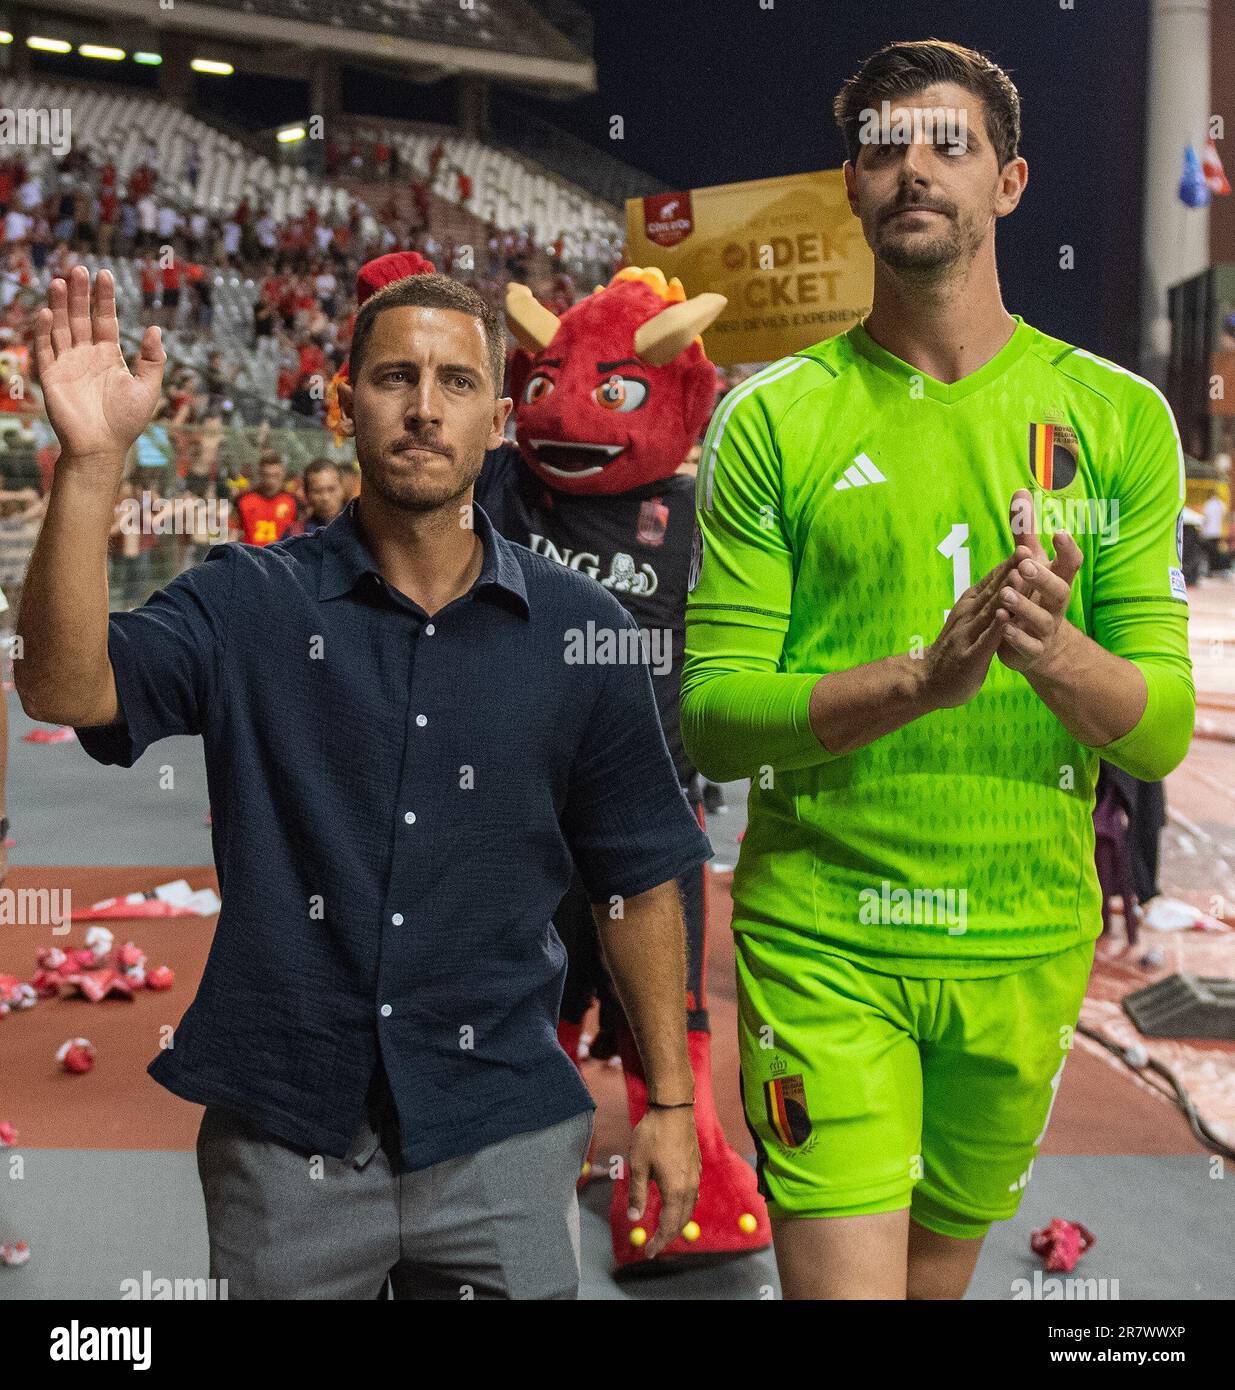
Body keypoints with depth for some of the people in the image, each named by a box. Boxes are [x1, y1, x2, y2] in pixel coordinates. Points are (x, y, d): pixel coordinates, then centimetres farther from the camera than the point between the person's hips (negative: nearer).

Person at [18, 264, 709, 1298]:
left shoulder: (581, 631, 0)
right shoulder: (250, 603, -2)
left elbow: (639, 877, 6)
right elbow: (66, 688, -18)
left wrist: (670, 1100, 7)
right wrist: (92, 461, -28)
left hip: (501, 1134, 1)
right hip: (283, 1135, 0)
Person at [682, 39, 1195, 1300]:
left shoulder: (1117, 417, 1)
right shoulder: (773, 418, -3)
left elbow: (1163, 733, -2)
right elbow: (711, 717, -8)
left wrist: (1055, 653, -25)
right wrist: (921, 677, -24)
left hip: (1027, 947, 3)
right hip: (820, 939, -2)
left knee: (939, 1271, 21)